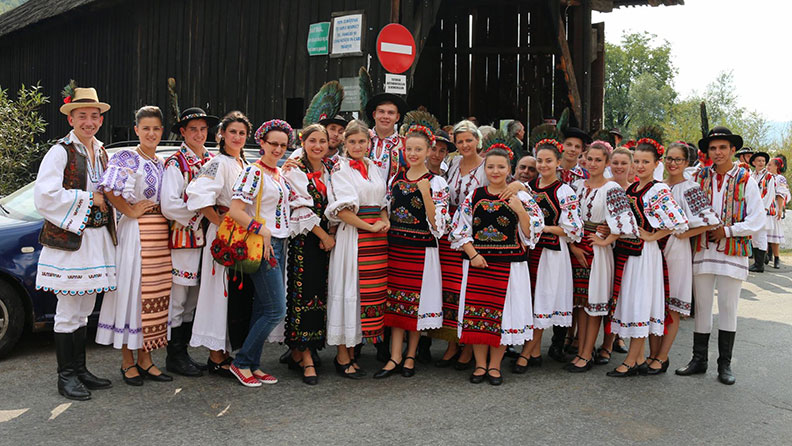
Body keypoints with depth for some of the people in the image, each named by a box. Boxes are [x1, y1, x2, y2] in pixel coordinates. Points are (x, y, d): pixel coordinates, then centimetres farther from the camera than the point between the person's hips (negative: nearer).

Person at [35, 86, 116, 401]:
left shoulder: (101, 153, 13)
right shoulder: (60, 152, -9)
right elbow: (44, 197, -18)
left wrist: (107, 199, 5)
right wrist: (88, 198, -16)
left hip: (96, 240, 7)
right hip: (68, 241, -7)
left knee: (84, 310, 14)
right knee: (68, 313, -1)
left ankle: (80, 369, 24)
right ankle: (66, 376, 10)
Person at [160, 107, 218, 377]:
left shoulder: (212, 160, 12)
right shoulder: (176, 163, -7)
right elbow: (169, 206, -17)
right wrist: (200, 213, -13)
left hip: (204, 238, 6)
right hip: (182, 238, -6)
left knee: (193, 300, 12)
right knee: (177, 299, 1)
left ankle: (183, 352, 22)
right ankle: (174, 357, 12)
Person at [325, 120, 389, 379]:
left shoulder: (375, 168, 17)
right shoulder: (341, 168, -1)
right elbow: (341, 209, -11)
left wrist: (385, 220, 1)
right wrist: (370, 227, -13)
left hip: (377, 239, 6)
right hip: (351, 237, -6)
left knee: (372, 290, 4)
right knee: (349, 290, -4)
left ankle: (352, 351, 15)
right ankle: (342, 357, 6)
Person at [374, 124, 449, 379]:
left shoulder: (437, 183, -4)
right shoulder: (396, 179, 9)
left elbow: (438, 224, -11)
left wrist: (425, 194, -20)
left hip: (421, 250, -4)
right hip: (395, 247, 4)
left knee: (416, 301, 3)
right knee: (395, 300, 4)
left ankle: (411, 356, 18)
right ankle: (395, 358, 10)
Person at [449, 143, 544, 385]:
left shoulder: (520, 197, 2)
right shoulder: (474, 196, 6)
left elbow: (530, 233, -2)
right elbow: (459, 230, 5)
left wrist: (520, 211, -16)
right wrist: (473, 254, -7)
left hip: (509, 264, -1)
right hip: (477, 263, 2)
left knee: (502, 311, 1)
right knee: (476, 310, 2)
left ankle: (495, 365, 17)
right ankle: (480, 364, 17)